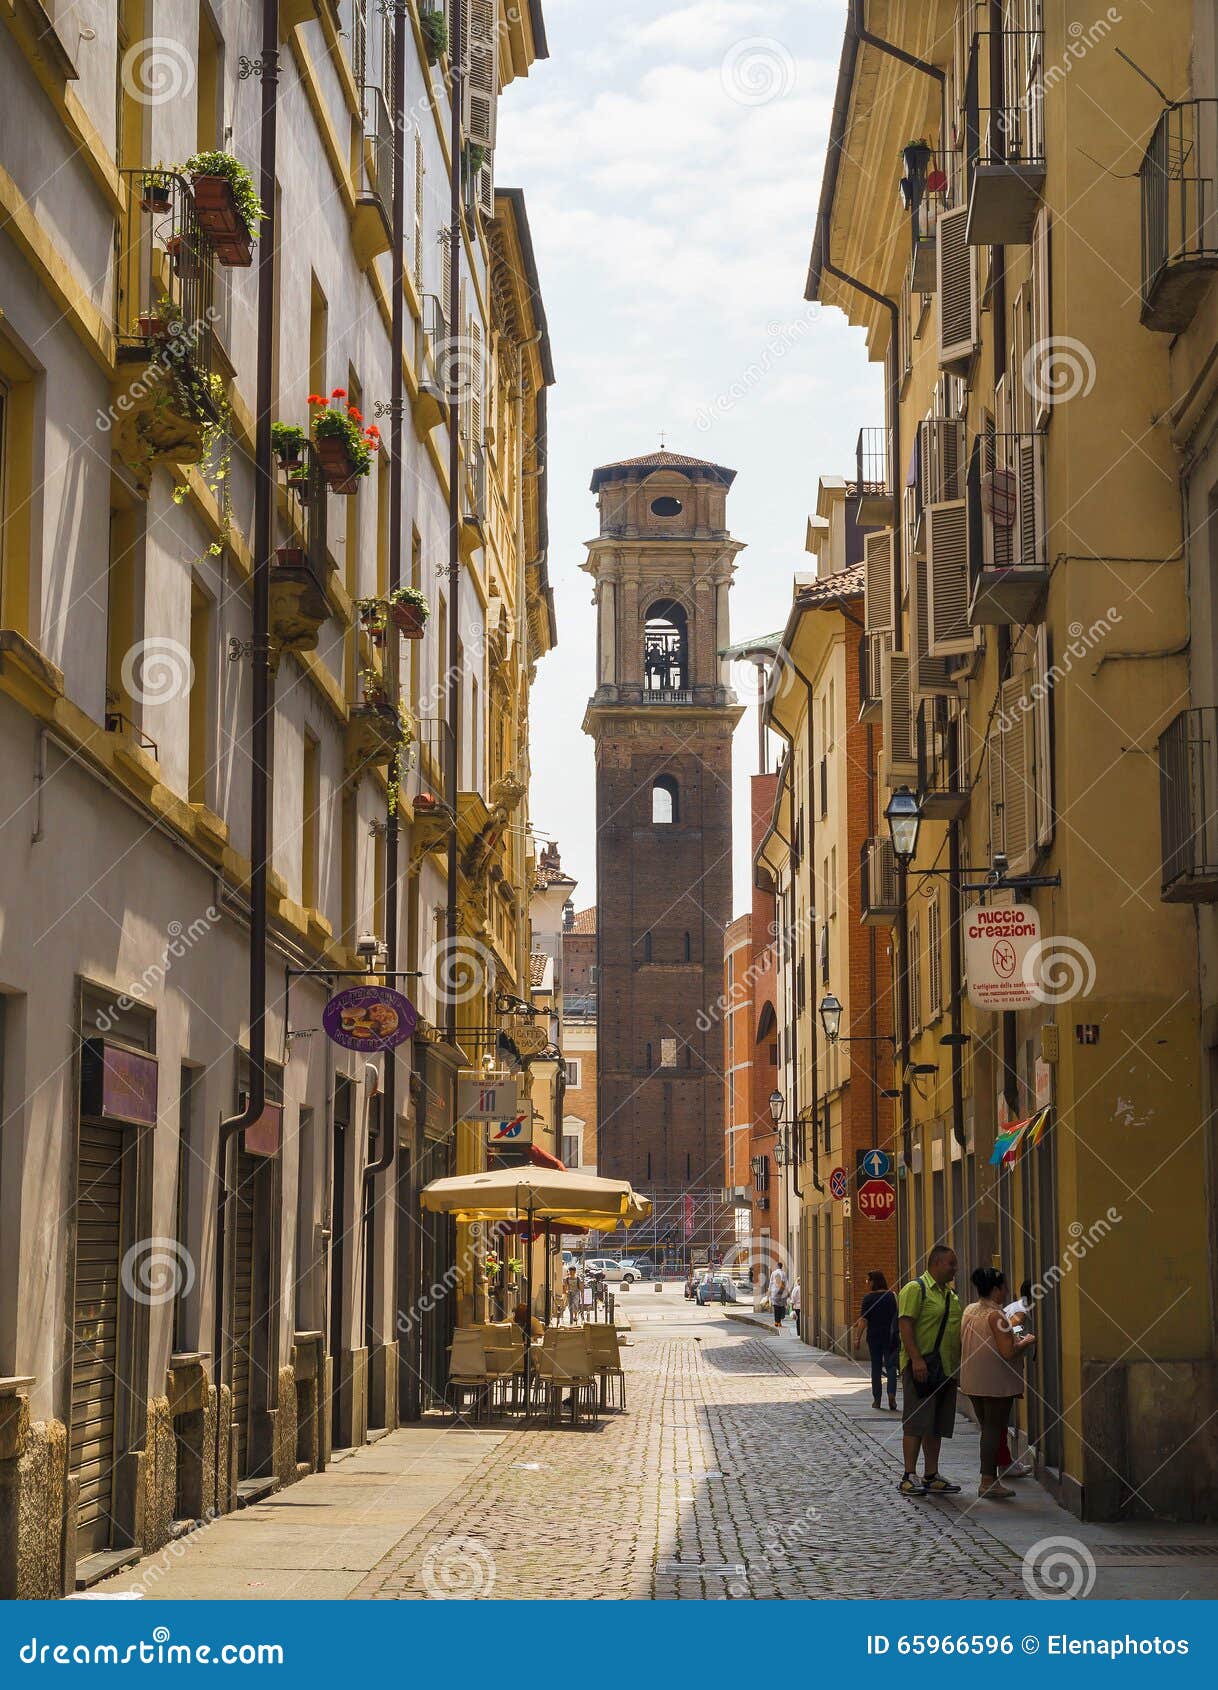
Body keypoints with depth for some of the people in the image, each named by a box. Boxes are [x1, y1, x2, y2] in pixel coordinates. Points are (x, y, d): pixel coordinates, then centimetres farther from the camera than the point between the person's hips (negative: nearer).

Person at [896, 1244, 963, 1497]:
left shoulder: (950, 1295, 19)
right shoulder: (915, 1289, -8)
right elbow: (905, 1325, -16)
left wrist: (960, 1364, 19)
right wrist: (916, 1358, -25)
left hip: (946, 1369, 8)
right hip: (921, 1367, -8)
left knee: (937, 1427, 10)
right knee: (916, 1424, -7)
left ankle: (931, 1476, 16)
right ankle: (909, 1476, -5)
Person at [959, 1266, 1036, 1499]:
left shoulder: (969, 1311, 7)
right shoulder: (995, 1316, -18)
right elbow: (1007, 1352, -24)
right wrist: (1025, 1342, -5)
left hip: (974, 1382, 8)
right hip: (996, 1382, -8)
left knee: (987, 1429, 16)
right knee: (994, 1430, -1)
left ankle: (989, 1479, 20)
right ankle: (989, 1482, 0)